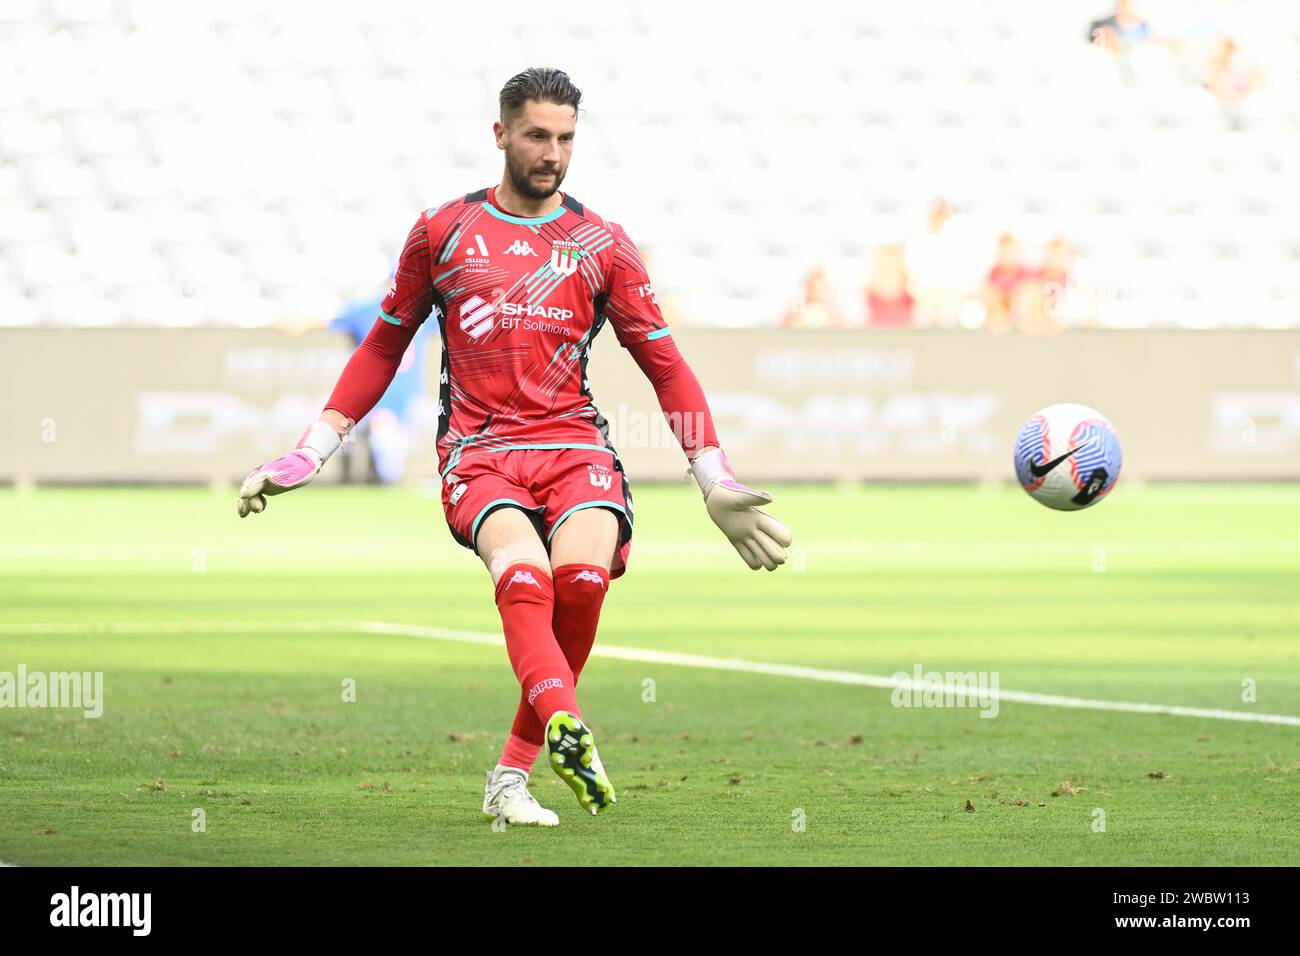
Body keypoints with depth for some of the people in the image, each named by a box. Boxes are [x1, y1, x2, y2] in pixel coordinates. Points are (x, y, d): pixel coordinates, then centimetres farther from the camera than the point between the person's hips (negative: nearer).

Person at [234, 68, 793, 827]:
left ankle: (511, 776, -16)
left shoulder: (602, 245, 13)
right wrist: (312, 452, 16)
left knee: (582, 574, -29)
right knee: (524, 573, -31)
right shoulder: (444, 231, 12)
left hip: (574, 443, 1)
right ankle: (566, 727, -56)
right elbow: (384, 345, 21)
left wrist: (716, 482, 10)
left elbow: (665, 364, 16)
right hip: (478, 449, 0)